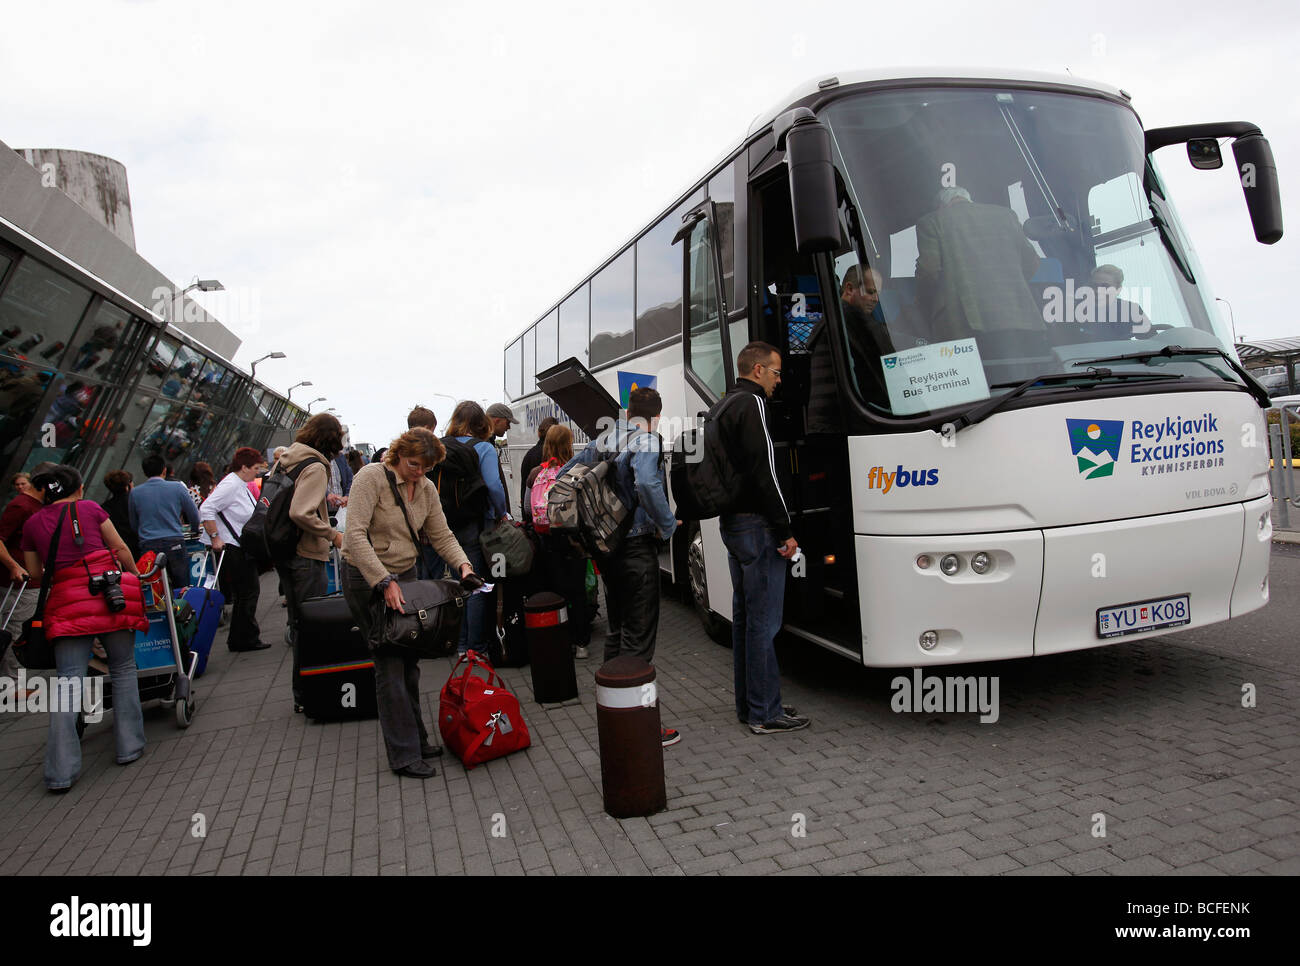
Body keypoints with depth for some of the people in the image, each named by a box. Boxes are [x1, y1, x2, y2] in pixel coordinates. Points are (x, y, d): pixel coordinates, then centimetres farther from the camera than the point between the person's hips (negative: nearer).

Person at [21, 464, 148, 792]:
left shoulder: (32, 524, 13)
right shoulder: (90, 508, 7)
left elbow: (35, 575, 18)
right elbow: (122, 550, 11)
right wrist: (134, 576, 27)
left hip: (67, 600, 2)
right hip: (110, 590, -2)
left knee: (68, 682, 1)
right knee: (123, 669, 11)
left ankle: (61, 771, -2)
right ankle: (129, 746, 14)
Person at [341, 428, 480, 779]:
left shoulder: (426, 489, 5)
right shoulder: (372, 477, -16)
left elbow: (441, 535, 7)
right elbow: (355, 535, -24)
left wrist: (463, 565, -12)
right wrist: (385, 582, -29)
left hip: (405, 575, 7)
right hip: (367, 579, -7)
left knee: (409, 661, 11)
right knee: (390, 664, -6)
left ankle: (415, 739, 24)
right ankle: (404, 756, 1)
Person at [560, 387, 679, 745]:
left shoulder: (602, 441, 11)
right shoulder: (646, 440, -12)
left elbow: (564, 475, 18)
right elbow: (647, 483, -31)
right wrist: (667, 524, -17)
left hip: (609, 548, 8)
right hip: (637, 546, -8)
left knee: (617, 631, 19)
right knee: (639, 637, -3)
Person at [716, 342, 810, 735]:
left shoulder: (724, 408, 18)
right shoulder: (752, 404, -13)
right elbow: (764, 470, -20)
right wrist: (785, 530, -16)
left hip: (732, 522, 10)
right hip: (757, 525, -10)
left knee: (744, 617, 15)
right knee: (764, 621, -4)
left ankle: (747, 704, 23)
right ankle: (765, 713, 3)